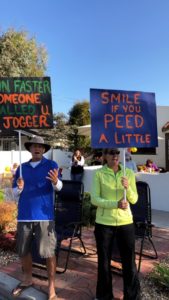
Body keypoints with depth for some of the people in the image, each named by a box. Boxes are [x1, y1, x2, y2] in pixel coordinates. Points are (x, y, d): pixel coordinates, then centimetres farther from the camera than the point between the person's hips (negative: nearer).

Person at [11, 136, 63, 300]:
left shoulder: (51, 165, -1)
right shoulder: (22, 167, 9)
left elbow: (59, 187, -12)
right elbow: (15, 193, 9)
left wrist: (55, 181, -36)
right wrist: (19, 188, -15)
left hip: (44, 215, -4)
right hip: (24, 215, 4)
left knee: (48, 252, 1)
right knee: (23, 250, 16)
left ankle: (51, 287, 17)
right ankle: (27, 279, 39)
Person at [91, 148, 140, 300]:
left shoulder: (129, 173, 0)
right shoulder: (99, 174, -7)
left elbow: (134, 200, -1)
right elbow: (95, 199, -12)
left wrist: (128, 187, -21)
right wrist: (115, 204, -26)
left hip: (125, 223, 2)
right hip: (104, 223, -1)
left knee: (129, 262, 10)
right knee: (104, 261, 13)